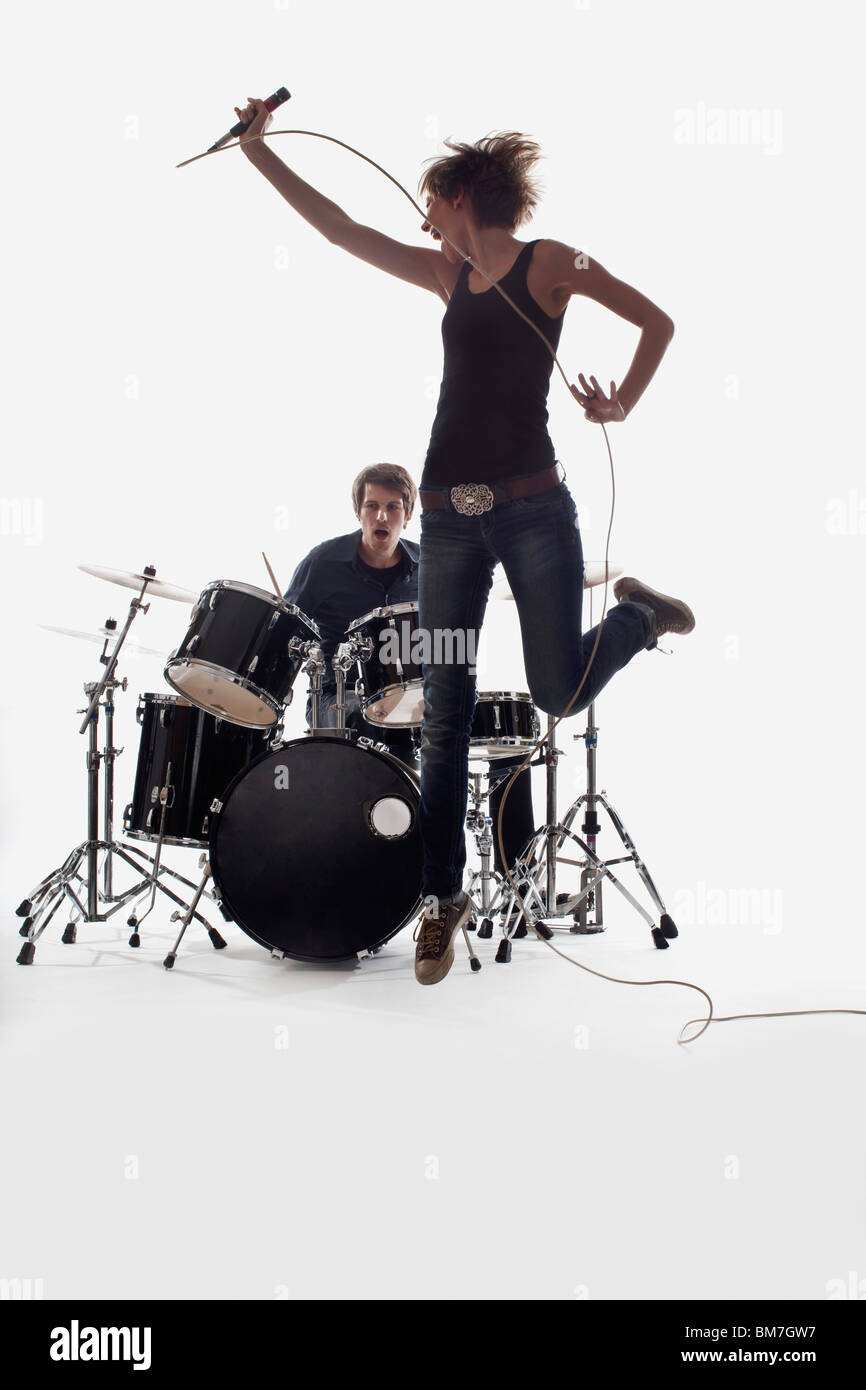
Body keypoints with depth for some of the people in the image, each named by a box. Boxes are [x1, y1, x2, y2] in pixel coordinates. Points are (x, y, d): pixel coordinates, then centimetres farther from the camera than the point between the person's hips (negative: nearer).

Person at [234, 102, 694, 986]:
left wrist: (624, 403, -4)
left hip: (531, 507, -4)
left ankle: (638, 612, 28)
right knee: (445, 715, 1)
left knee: (560, 692, -3)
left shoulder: (549, 261, 3)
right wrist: (259, 152, 18)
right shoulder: (449, 275, 18)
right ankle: (443, 896, 12)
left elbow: (657, 323, 4)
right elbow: (339, 229, 19)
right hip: (450, 516, 5)